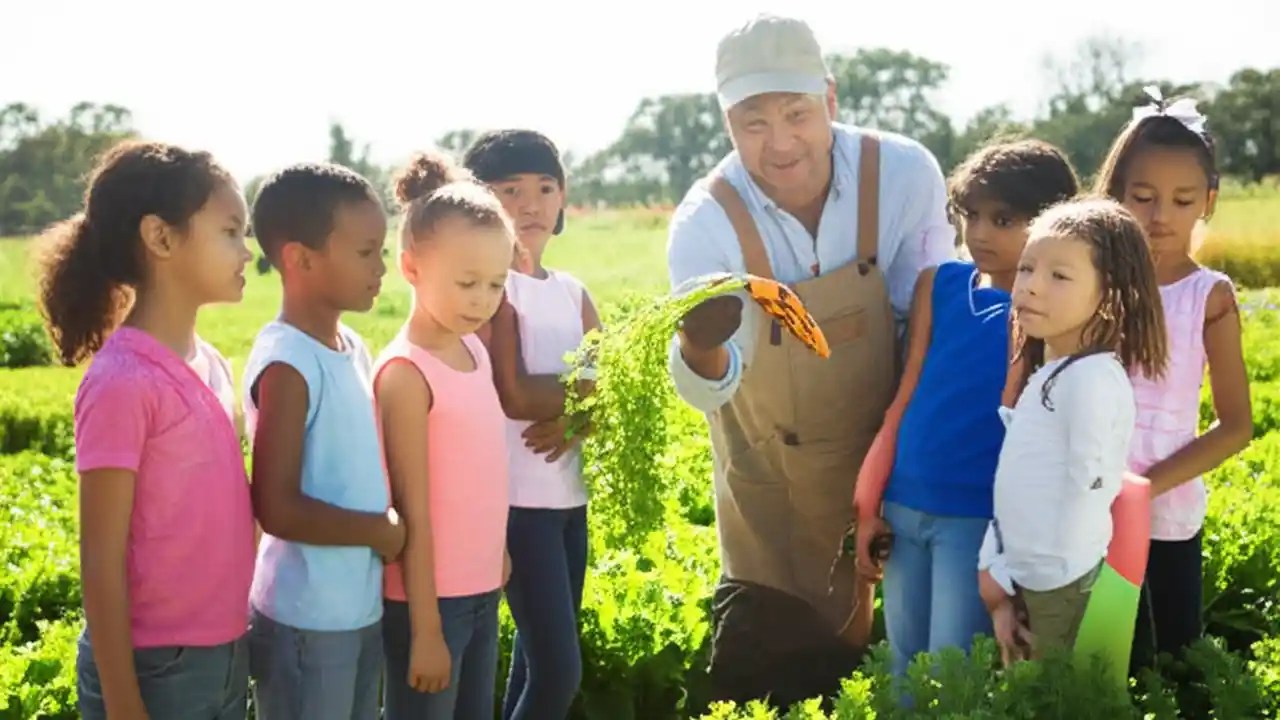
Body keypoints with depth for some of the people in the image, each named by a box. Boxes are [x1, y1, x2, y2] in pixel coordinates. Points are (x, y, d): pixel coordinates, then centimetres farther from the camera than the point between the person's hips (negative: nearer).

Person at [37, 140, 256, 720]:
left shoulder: (211, 366, 5)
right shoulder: (122, 382, -18)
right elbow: (101, 563, -16)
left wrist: (236, 642, 12)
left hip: (226, 655, 7)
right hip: (155, 669, -7)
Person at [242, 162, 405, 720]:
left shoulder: (351, 347, 6)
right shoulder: (287, 364, -20)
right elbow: (277, 507, -23)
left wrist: (386, 522, 1)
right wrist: (383, 532, -14)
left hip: (361, 607, 8)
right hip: (306, 620, -8)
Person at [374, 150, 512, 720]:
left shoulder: (474, 348, 6)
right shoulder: (407, 373, -17)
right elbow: (413, 513, -17)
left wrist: (496, 556, 12)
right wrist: (425, 628, -15)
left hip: (482, 589, 8)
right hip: (429, 597, -8)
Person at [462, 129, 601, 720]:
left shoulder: (573, 292, 12)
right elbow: (514, 396, -18)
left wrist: (573, 419, -13)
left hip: (571, 494, 7)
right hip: (518, 497, -7)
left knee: (538, 660, 14)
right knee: (558, 670, -9)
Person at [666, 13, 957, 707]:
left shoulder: (906, 174, -23)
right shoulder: (706, 222, -25)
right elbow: (707, 391, -23)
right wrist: (698, 343, -46)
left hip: (879, 445, 1)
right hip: (767, 462, -1)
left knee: (843, 628, 16)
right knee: (764, 642, 1)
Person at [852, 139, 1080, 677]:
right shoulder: (939, 284, 4)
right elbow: (906, 399, 7)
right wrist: (869, 502, 7)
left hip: (982, 516, -4)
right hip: (906, 506, 4)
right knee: (903, 671, 13)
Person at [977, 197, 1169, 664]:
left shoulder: (1092, 377, -17)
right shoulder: (1044, 375, 11)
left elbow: (1089, 488, -18)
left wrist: (1002, 574, -12)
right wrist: (995, 569, 8)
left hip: (1063, 590, -9)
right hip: (1025, 583, 9)